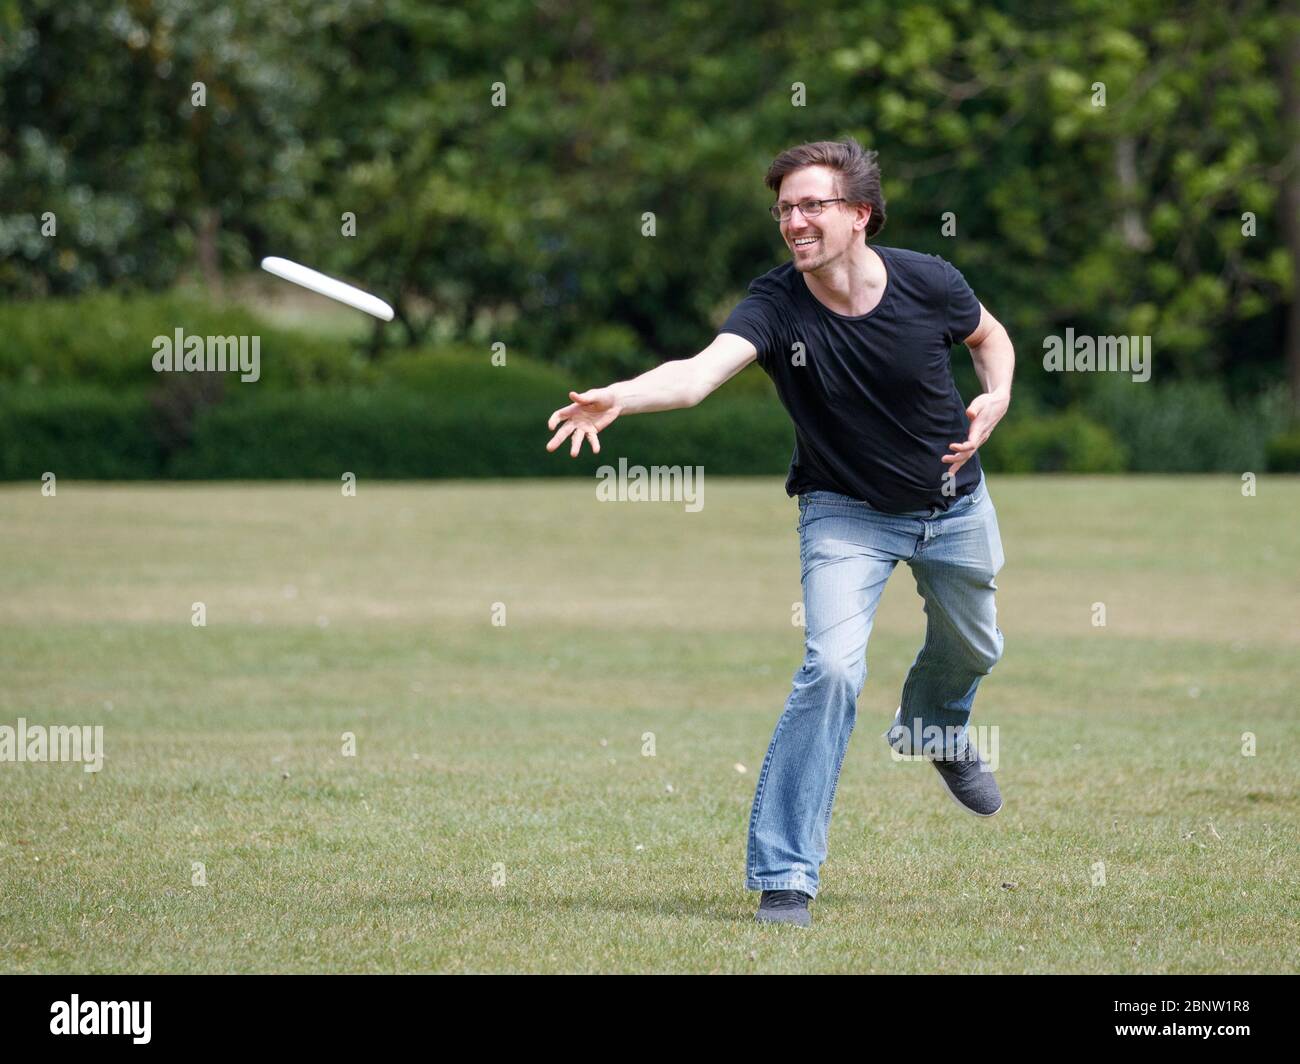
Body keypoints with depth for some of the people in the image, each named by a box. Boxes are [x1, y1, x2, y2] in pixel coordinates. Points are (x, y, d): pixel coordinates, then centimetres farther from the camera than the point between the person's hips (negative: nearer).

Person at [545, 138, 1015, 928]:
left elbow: (990, 336, 4)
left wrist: (996, 399, -17)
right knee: (833, 668, -22)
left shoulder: (927, 284, -19)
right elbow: (703, 369, -44)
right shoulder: (777, 307, -25)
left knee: (973, 649, 23)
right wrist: (620, 398, -63)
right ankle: (783, 878, -18)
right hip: (847, 513, -3)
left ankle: (935, 730, 62)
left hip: (954, 506, 3)